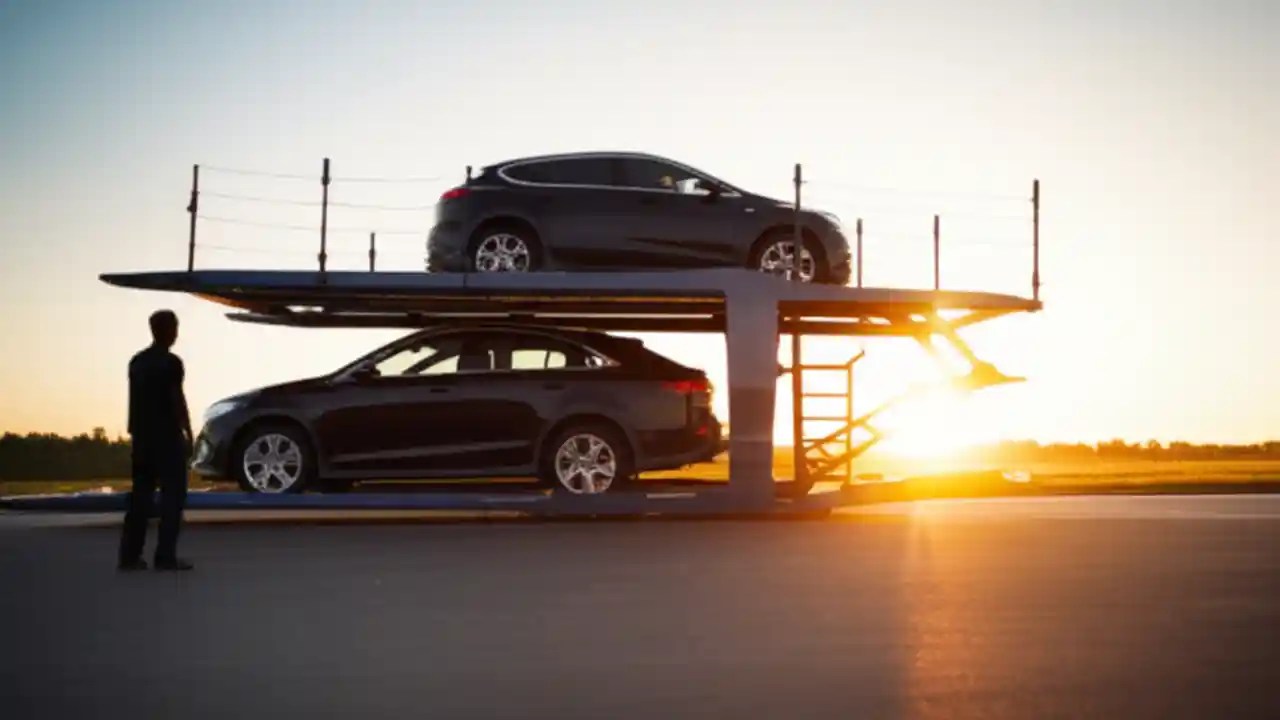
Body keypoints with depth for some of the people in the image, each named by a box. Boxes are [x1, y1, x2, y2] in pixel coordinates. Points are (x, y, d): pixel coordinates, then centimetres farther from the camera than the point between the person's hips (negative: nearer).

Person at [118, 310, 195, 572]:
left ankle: (130, 555, 9)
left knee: (140, 494, 10)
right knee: (172, 494, -2)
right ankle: (166, 556, -5)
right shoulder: (171, 363, -11)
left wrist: (135, 431, 18)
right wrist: (188, 434, -7)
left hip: (142, 436, 7)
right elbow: (177, 401, -13)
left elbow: (135, 400, 14)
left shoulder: (136, 361, 11)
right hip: (167, 436, -7)